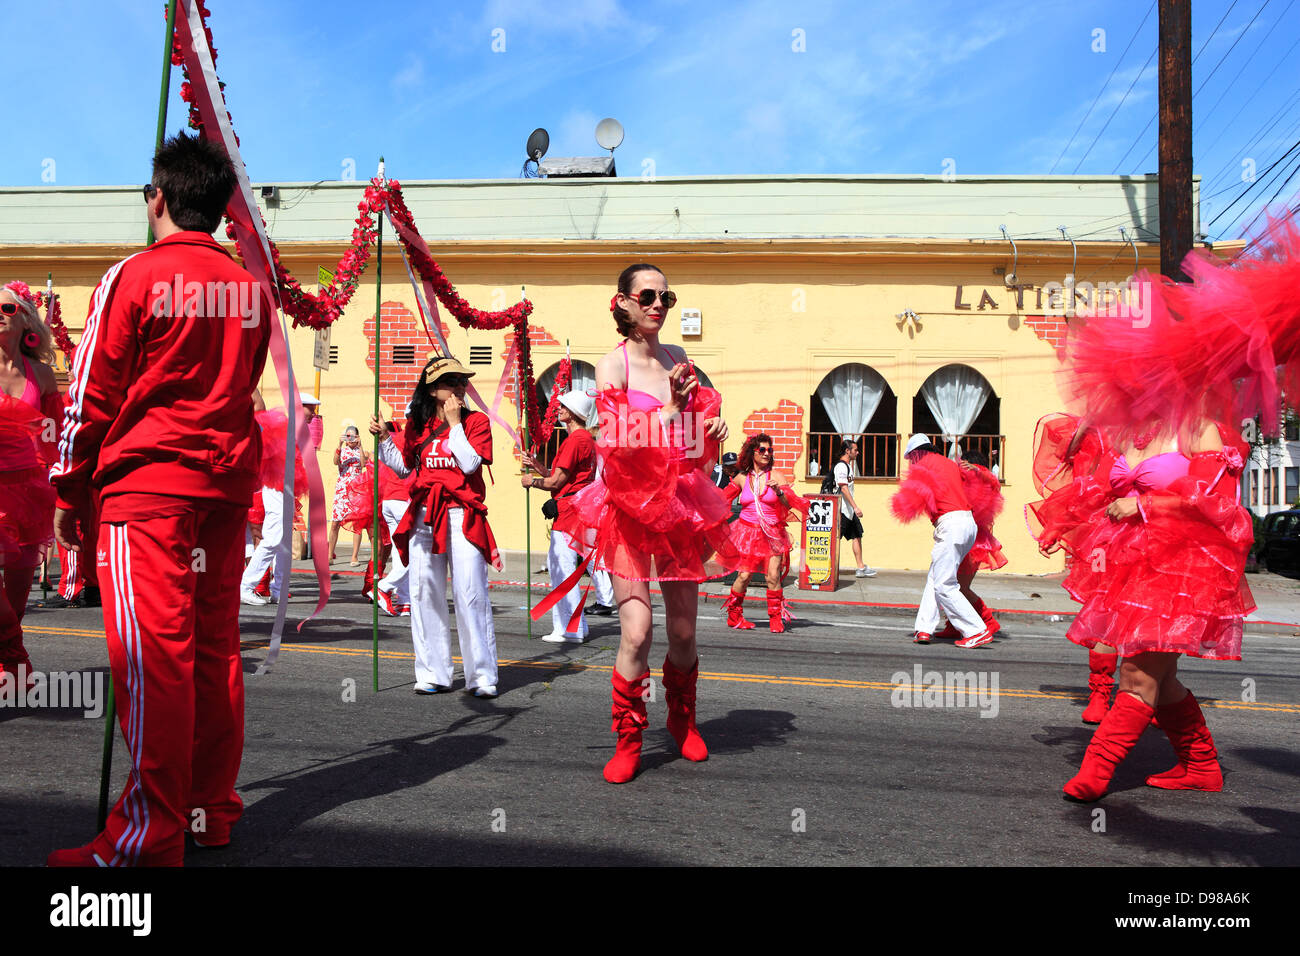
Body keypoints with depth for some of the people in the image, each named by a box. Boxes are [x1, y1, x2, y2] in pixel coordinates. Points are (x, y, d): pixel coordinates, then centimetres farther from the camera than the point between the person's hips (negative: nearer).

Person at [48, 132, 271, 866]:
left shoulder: (134, 277, -4)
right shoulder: (251, 288, 11)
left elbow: (91, 392, -2)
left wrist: (71, 490, 6)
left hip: (148, 481, -5)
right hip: (229, 480, 6)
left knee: (153, 651, -6)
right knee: (216, 645, 9)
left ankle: (152, 837, -4)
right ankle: (212, 812, 17)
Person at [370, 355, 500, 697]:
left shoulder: (476, 421, 2)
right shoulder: (417, 424, 12)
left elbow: (469, 463, -12)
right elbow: (403, 467, 21)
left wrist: (454, 423, -9)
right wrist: (384, 437, 10)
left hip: (463, 517, -4)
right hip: (424, 517, 4)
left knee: (471, 594, -8)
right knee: (425, 595, 5)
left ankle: (481, 676, 0)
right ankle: (433, 675, 15)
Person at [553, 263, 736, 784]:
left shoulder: (678, 359, 10)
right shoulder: (612, 366, -6)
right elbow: (618, 446, -13)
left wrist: (714, 428, 2)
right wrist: (671, 405, -20)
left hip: (680, 503, 5)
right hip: (631, 506, -5)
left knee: (683, 631, 10)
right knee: (637, 631, -13)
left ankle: (682, 720, 35)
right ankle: (628, 741, 7)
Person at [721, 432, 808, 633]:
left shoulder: (777, 476, 1)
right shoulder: (741, 478, 6)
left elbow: (790, 504, -5)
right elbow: (724, 499, 23)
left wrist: (779, 492, -21)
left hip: (772, 532, 0)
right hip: (748, 531, 0)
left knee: (773, 577, -9)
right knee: (744, 576, -7)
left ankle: (776, 618, 8)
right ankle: (733, 616, 12)